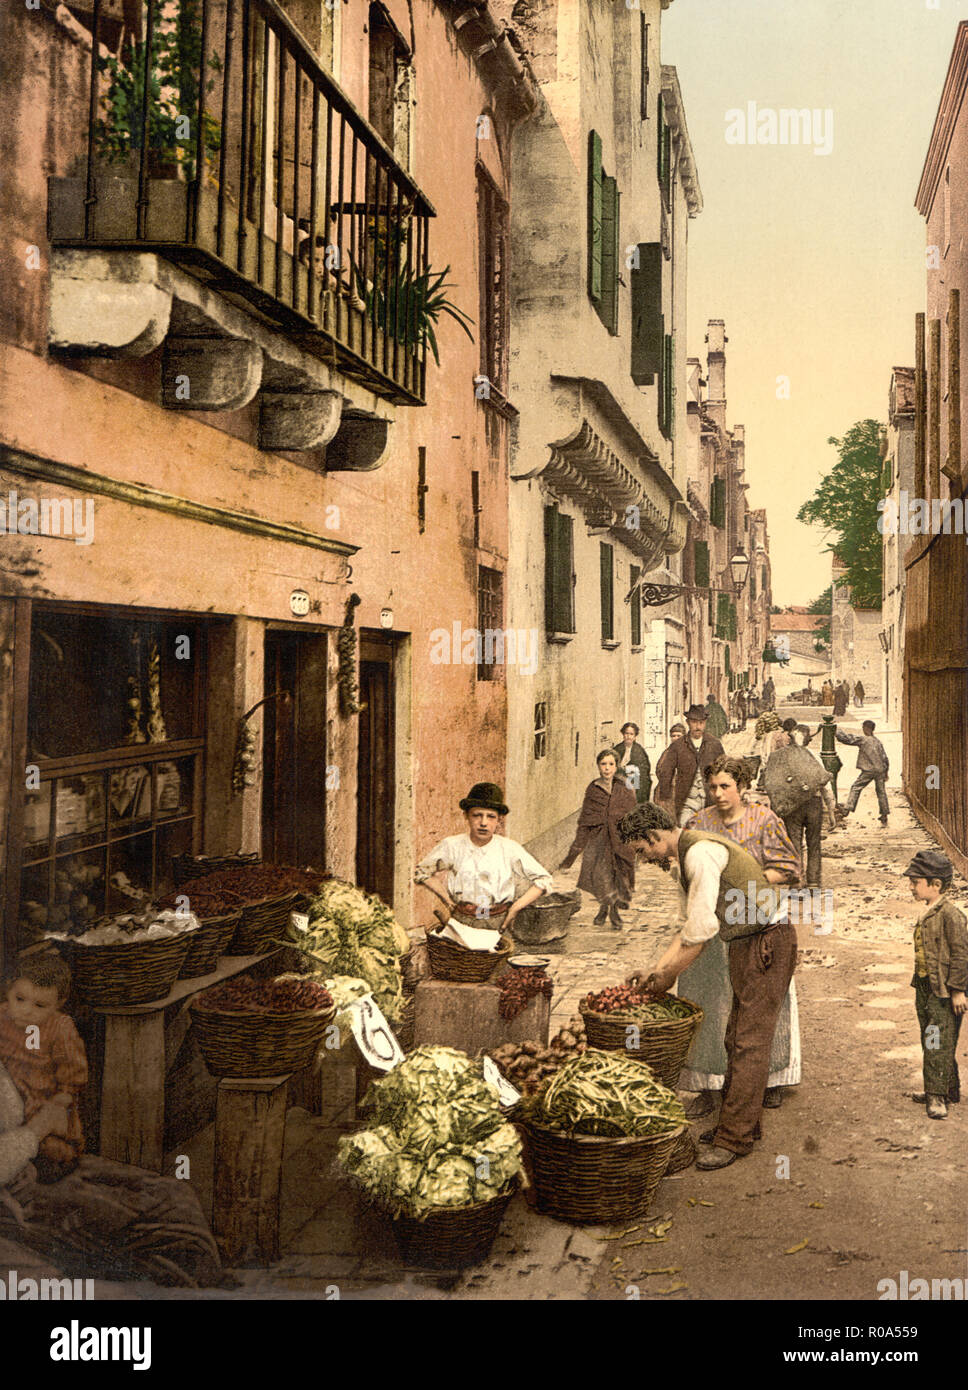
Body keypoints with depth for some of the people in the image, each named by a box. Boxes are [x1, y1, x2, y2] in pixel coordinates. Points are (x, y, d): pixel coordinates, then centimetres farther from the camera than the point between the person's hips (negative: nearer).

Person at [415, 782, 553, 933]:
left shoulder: (510, 849, 0)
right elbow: (421, 871, 16)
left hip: (498, 926, 0)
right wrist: (448, 901, 8)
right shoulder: (452, 846, 1)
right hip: (461, 924, 0)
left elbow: (545, 880, 6)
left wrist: (515, 908, 0)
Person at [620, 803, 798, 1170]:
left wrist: (669, 974, -13)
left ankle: (734, 1139, -4)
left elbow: (702, 928, -24)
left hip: (767, 942, -10)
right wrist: (656, 969, 13)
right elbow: (694, 927, 18)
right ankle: (741, 1124, 23)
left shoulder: (700, 852, -19)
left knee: (749, 1043, -7)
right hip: (747, 944, 10)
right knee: (737, 1039, 14)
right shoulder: (689, 855, 13)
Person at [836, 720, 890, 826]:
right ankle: (884, 816, 17)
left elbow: (846, 738, -10)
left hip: (868, 770, -5)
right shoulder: (878, 742, 9)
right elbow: (885, 758, 11)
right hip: (880, 770, 5)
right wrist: (886, 772, 20)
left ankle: (848, 809, -9)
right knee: (881, 791, 13)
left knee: (856, 788, 4)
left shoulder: (862, 739, -7)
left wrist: (837, 731, 7)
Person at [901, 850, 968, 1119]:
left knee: (939, 1044, -7)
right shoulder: (926, 914, 10)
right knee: (930, 1043, 15)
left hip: (944, 991, -9)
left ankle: (937, 1096, -2)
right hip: (925, 987, 9)